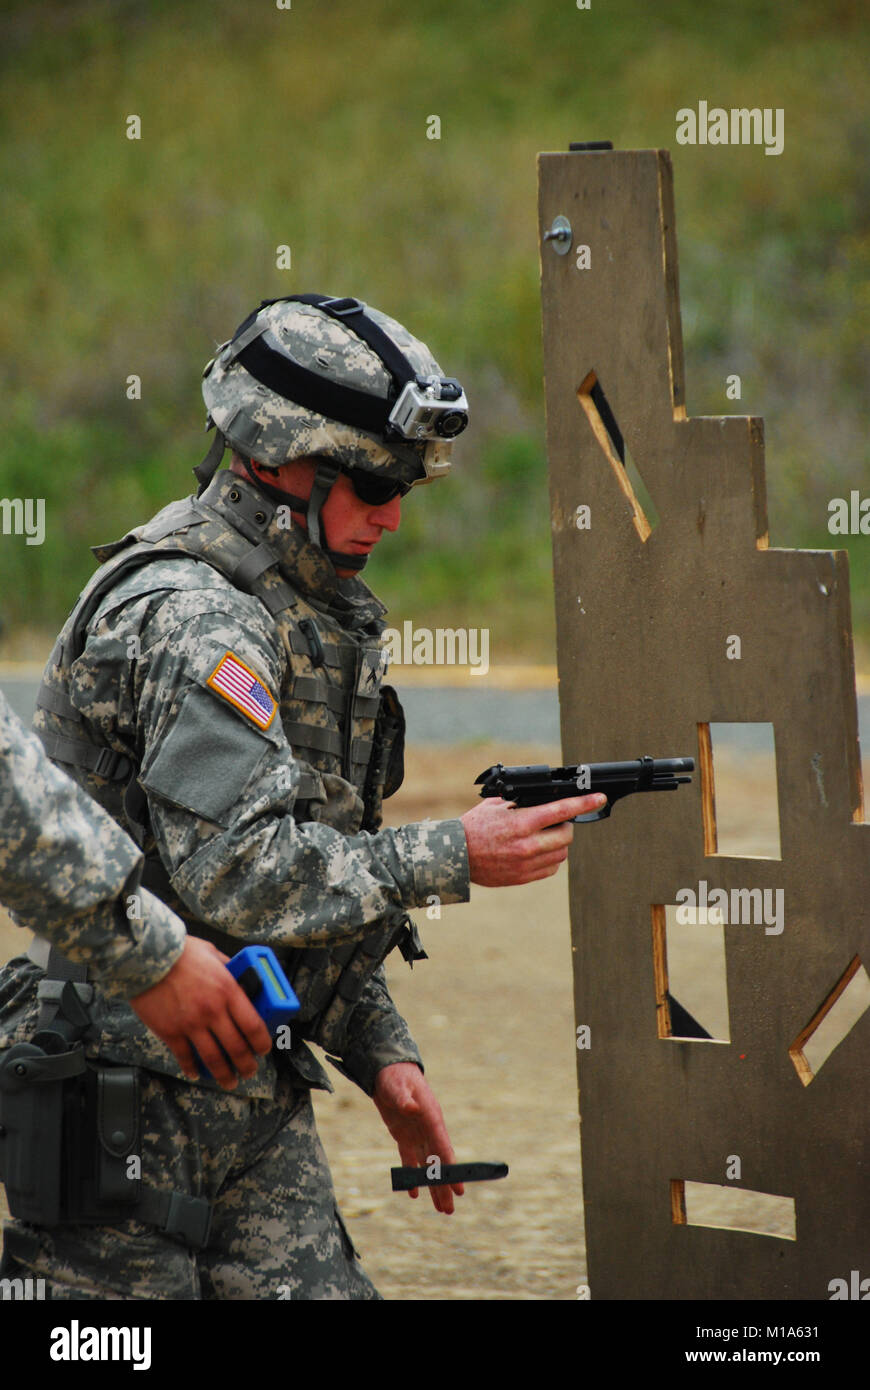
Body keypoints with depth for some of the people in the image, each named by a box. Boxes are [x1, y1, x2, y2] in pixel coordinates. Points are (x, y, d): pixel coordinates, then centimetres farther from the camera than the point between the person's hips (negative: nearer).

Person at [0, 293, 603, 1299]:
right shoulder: (191, 619, -17)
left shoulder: (301, 607, 16)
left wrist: (380, 1055, 15)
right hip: (138, 1092, -9)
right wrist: (454, 860, -18)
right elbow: (238, 878, -24)